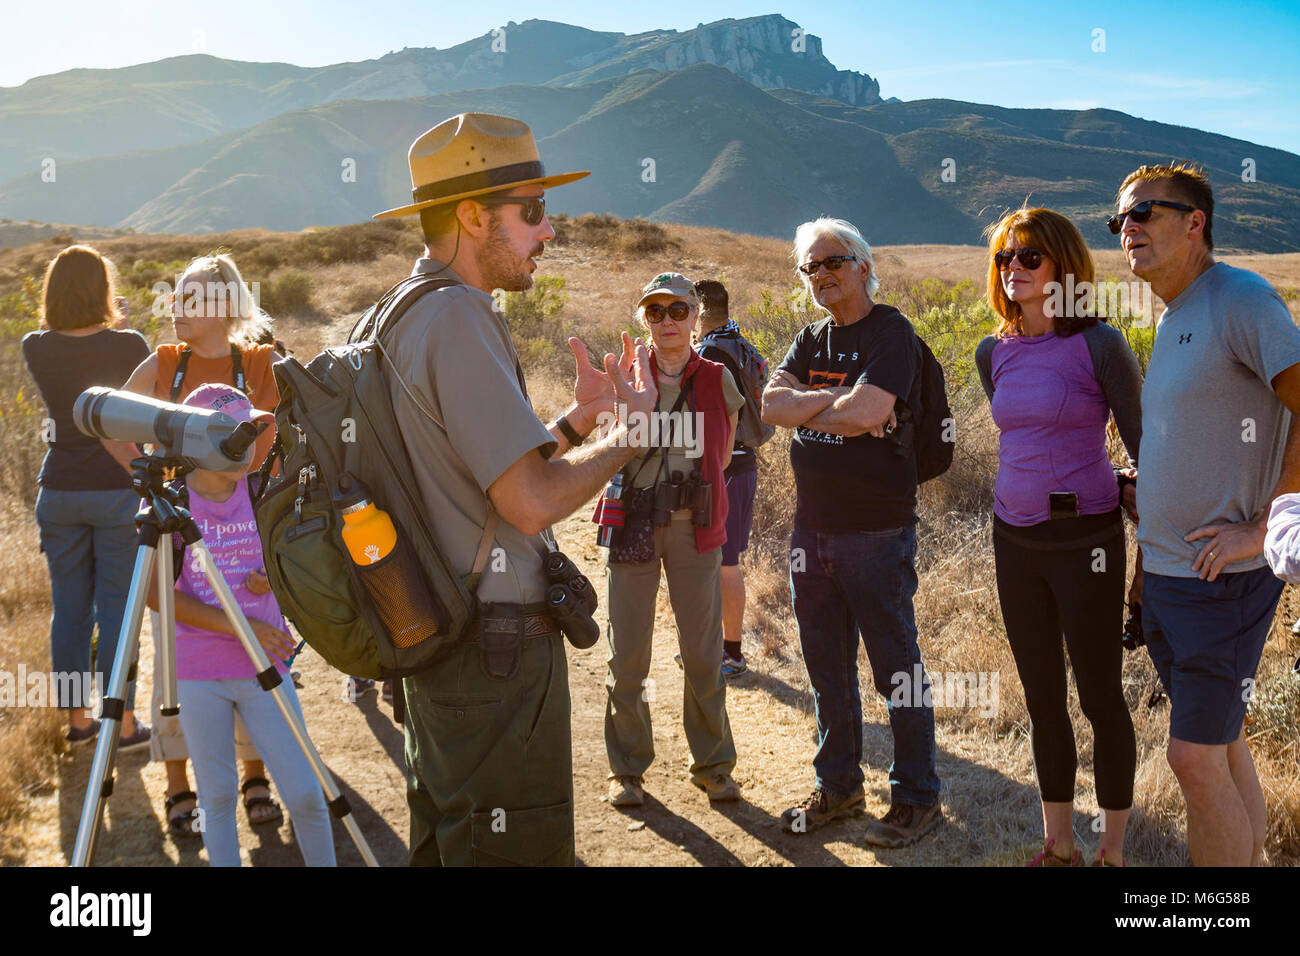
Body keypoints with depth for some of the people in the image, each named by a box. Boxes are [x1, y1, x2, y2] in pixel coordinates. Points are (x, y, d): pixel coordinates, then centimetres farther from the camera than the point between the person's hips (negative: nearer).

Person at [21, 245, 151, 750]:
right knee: (117, 607, 3)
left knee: (68, 608, 12)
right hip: (117, 489, -3)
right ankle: (123, 722, 8)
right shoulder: (129, 346, -11)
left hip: (58, 492, 3)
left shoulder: (36, 349, -3)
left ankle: (76, 718, 21)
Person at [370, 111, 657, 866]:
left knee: (446, 843, 22)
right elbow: (532, 504, -24)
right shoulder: (458, 317, -18)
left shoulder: (404, 313, 14)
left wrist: (579, 420, 12)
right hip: (496, 650, -10)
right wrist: (630, 430, -9)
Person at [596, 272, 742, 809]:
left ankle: (712, 764, 19)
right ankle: (627, 768, 17)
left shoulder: (718, 380, 2)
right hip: (633, 527, 0)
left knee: (703, 654, 3)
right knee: (627, 655, 3)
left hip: (695, 528, 0)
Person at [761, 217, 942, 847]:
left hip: (878, 530, -7)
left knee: (896, 667, 2)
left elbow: (865, 414, -23)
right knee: (826, 667, 15)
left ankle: (916, 798, 15)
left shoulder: (890, 333, -8)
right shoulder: (811, 340, 14)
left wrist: (805, 407, -7)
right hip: (812, 529, 7)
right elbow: (773, 405, -2)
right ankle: (837, 787, 29)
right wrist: (840, 398, -14)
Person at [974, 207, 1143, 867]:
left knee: (1100, 697, 4)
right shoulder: (993, 354, 7)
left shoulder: (1098, 344, -10)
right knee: (1042, 697, 13)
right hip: (1014, 539, 6)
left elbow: (1143, 443, -6)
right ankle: (1058, 846, 26)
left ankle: (1112, 851, 19)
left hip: (1084, 540, -6)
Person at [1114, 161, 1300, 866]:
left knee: (1195, 757, -5)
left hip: (1222, 576, -8)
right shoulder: (1172, 317, 13)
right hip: (1163, 572, 8)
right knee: (1222, 746, 17)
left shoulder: (1241, 299, -13)